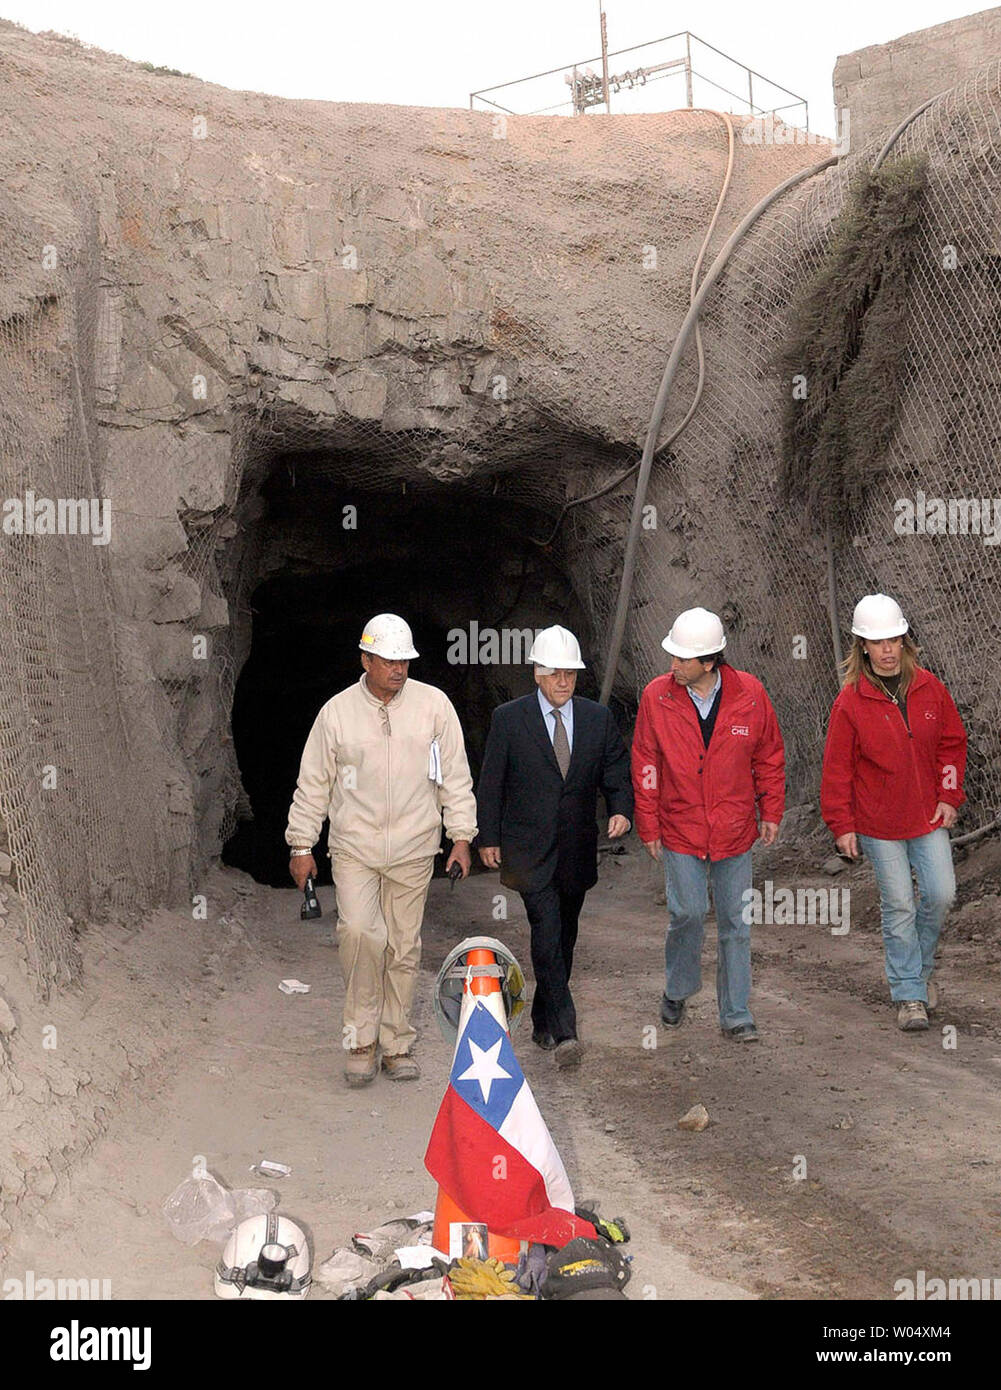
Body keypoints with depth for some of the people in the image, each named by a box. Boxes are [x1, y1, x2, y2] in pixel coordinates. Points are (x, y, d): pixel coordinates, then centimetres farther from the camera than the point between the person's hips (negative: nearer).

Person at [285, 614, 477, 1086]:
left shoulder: (434, 705, 2)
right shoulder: (336, 712, 2)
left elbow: (455, 776, 6)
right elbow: (313, 783, 7)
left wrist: (460, 835, 2)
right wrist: (301, 844, 6)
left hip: (413, 848, 1)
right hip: (354, 846, -1)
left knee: (404, 947, 5)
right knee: (358, 931, -18)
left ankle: (396, 1043, 19)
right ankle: (361, 1038, -3)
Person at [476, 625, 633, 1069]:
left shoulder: (598, 718, 4)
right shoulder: (508, 718, -4)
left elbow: (617, 774, 7)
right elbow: (490, 783, 1)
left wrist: (621, 810, -12)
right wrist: (488, 838, -1)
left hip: (576, 850, 4)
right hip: (528, 849, -4)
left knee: (564, 937, 12)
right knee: (547, 932, -15)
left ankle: (543, 1023, 28)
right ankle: (564, 1033, -17)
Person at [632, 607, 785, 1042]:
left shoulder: (749, 693, -7)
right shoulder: (656, 696, -8)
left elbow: (769, 756, 6)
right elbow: (645, 766, -1)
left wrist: (771, 812, 7)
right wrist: (648, 825, 0)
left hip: (734, 831, 1)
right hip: (680, 829, -1)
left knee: (735, 922, 7)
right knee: (688, 912, -4)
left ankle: (735, 1015, 19)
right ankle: (676, 991, 24)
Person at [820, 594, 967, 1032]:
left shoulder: (929, 688, -1)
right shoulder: (850, 701, -11)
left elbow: (952, 742, 10)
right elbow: (837, 768, -6)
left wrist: (949, 795, 2)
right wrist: (842, 825, -7)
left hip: (929, 816, 3)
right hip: (879, 823, -3)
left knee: (940, 894, 0)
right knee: (898, 906, 1)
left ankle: (920, 967, 28)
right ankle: (909, 995, 14)